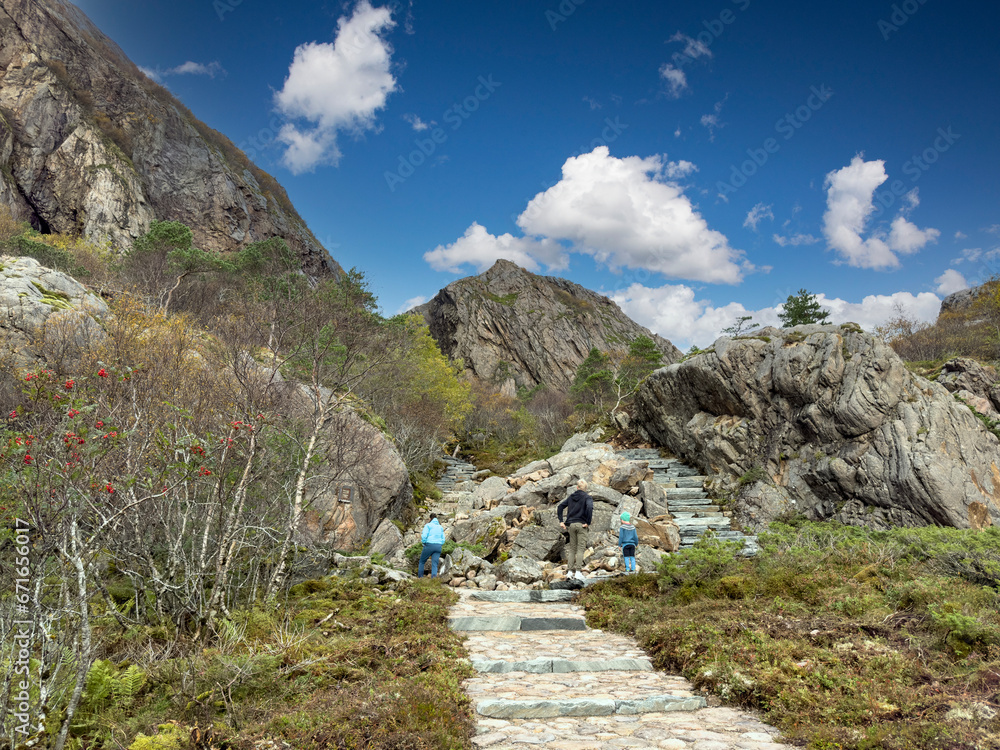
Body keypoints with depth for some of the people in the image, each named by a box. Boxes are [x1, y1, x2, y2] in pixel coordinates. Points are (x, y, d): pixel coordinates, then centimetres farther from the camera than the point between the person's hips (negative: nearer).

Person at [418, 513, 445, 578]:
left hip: (429, 546, -4)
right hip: (438, 546, 4)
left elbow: (424, 536, -9)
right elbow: (443, 540, 15)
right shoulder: (440, 527, 19)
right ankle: (434, 577, -29)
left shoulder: (428, 525, 3)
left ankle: (420, 578, 13)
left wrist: (423, 543, 7)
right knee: (434, 565, -5)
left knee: (422, 562, 16)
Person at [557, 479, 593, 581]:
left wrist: (561, 521, 9)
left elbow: (560, 507, 10)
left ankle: (570, 571, 8)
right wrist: (588, 523, -16)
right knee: (581, 549, -3)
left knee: (572, 549, 11)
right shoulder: (587, 497, -4)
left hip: (571, 525, 5)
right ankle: (578, 572, -9)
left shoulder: (571, 497, 11)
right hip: (581, 525, -5)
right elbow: (589, 508, -23)